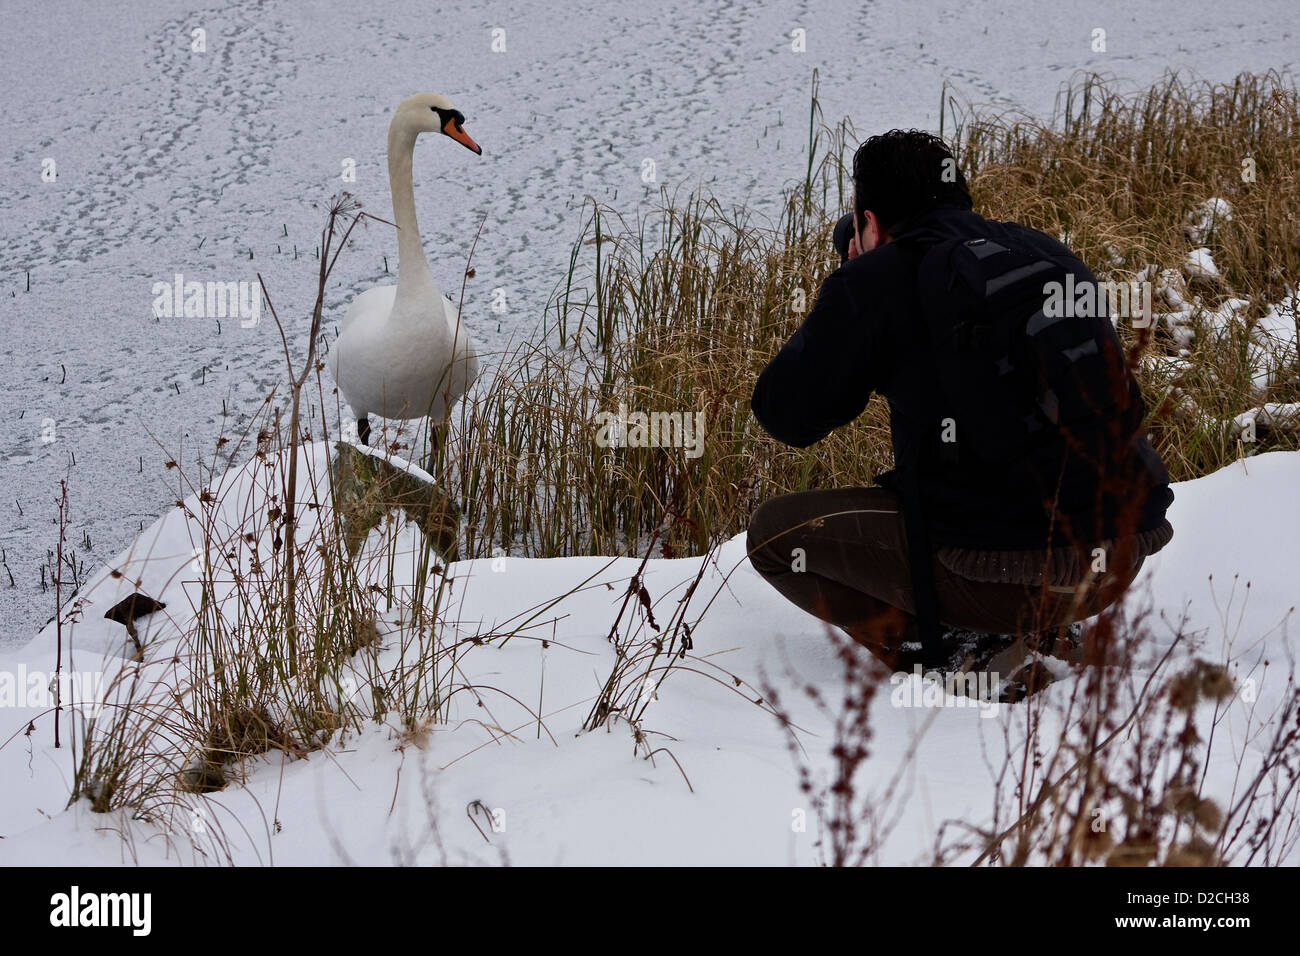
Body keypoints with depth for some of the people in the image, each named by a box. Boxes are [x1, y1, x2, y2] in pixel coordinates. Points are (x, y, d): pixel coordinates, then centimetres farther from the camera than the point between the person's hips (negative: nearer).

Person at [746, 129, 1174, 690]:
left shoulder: (877, 280, -4)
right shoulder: (1047, 254, 14)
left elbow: (785, 416, 2)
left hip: (1001, 569, -6)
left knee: (773, 532, 12)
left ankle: (940, 649, -1)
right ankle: (1039, 629, 16)